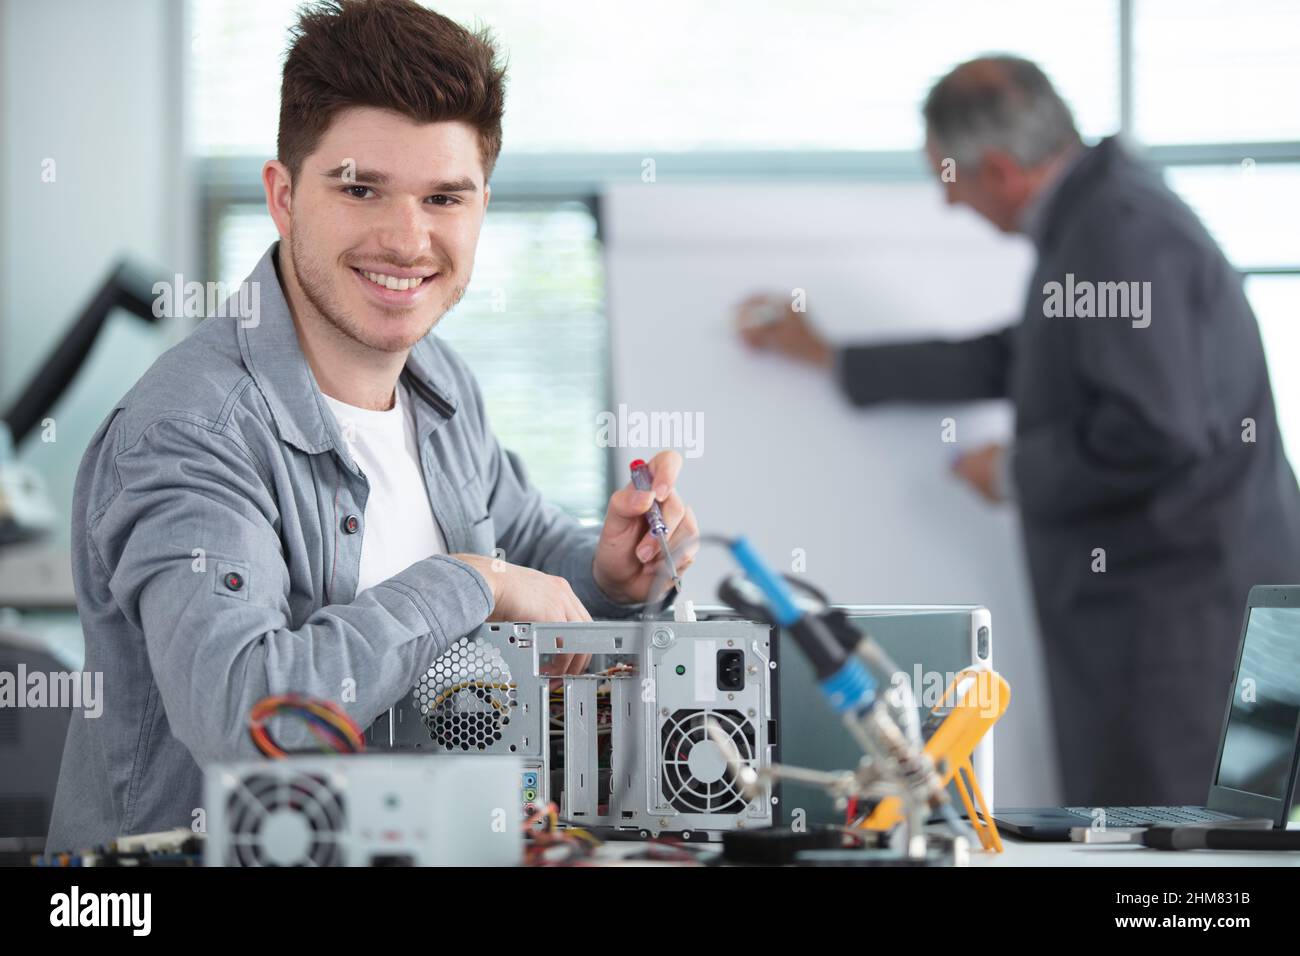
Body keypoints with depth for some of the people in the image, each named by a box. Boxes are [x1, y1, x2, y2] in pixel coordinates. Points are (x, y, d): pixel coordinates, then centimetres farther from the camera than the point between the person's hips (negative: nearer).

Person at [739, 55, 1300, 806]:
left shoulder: (1122, 231, -18)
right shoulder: (1094, 217, 15)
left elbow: (1155, 430, -26)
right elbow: (1004, 363, 27)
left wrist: (1014, 471, -9)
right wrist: (828, 356, 32)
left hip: (1188, 597, -10)